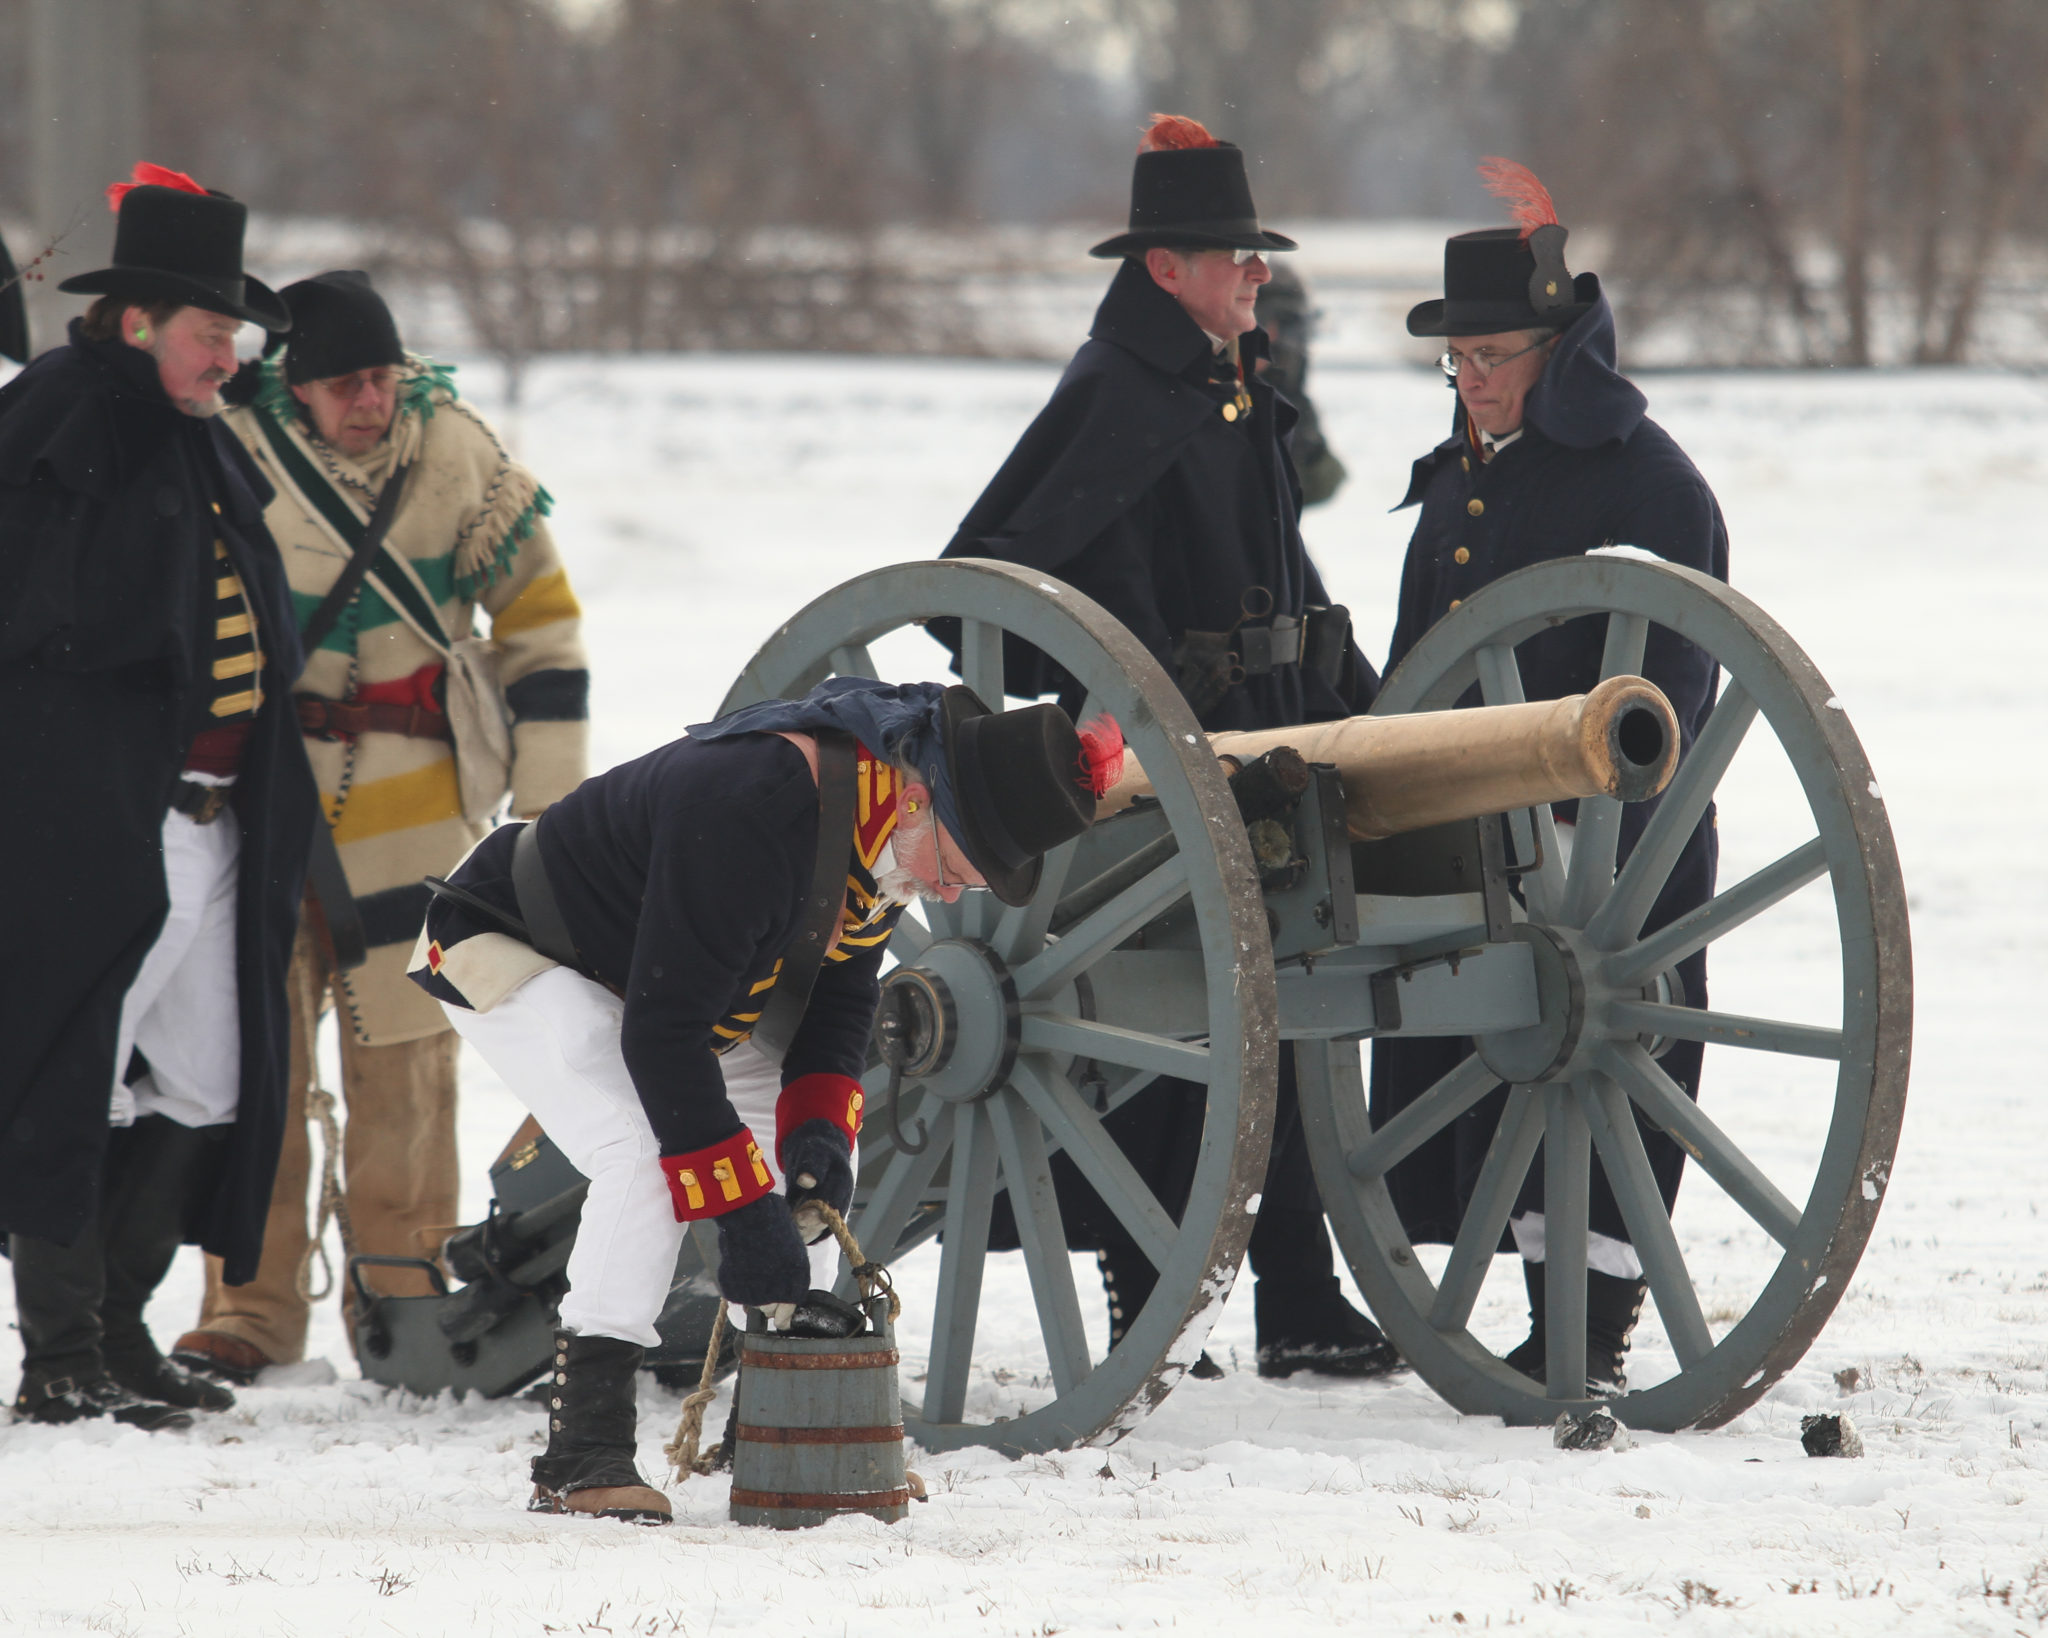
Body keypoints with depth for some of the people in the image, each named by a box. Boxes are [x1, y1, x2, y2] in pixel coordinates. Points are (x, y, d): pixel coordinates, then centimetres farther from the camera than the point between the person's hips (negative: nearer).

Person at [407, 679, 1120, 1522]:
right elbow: (663, 1027, -37)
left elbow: (839, 991, 5)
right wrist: (742, 1213, -35)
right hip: (505, 949, -9)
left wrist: (820, 1125, -13)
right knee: (647, 1152, -28)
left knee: (788, 1156, 3)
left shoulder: (889, 829, -10)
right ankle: (579, 1457, -27)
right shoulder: (746, 808, -40)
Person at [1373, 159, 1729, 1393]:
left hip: (1620, 844, -7)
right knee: (1490, 1074, 6)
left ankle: (1597, 1336, -4)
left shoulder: (1648, 481, -8)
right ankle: (1550, 1327, 12)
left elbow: (1669, 687, -15)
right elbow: (1417, 662, 24)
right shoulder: (1457, 481, 16)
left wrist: (1586, 817, -23)